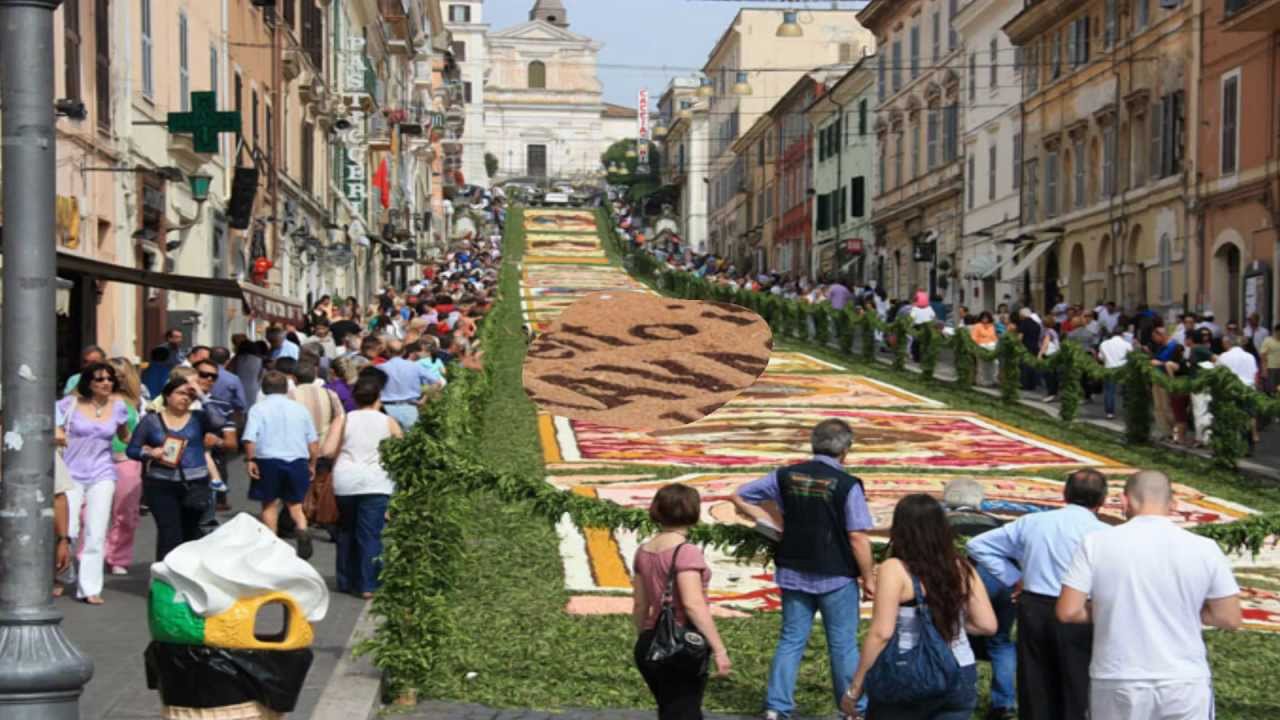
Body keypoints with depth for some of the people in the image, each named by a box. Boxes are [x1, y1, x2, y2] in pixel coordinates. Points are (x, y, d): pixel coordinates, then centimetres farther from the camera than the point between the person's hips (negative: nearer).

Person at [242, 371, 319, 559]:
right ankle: (302, 529, -14)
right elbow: (313, 441, 8)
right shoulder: (300, 409, 7)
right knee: (295, 503, 12)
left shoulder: (258, 409, -2)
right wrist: (312, 464, 17)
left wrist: (250, 460, -3)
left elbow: (250, 439, -13)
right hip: (298, 460, 2)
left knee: (270, 504, 11)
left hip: (269, 460, -2)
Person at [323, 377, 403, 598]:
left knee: (346, 531, 16)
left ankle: (346, 582, 23)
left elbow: (328, 451, -3)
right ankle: (368, 585, -5)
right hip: (376, 482, -2)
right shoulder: (388, 422, 4)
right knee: (370, 534, 0)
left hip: (345, 481, 2)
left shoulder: (344, 419, 5)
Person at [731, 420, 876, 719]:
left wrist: (768, 522, 7)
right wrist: (868, 578, -5)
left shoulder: (786, 476, -1)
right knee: (843, 646, 8)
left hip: (794, 574, 4)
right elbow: (858, 538, -16)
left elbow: (740, 497, 6)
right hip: (836, 578, -4)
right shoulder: (847, 485, -15)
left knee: (791, 640, 13)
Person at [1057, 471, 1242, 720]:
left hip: (1117, 683, 0)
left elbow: (1068, 611, -8)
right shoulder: (1204, 549, -6)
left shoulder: (1097, 543, -7)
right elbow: (1230, 619, -1)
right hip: (1184, 683, 0)